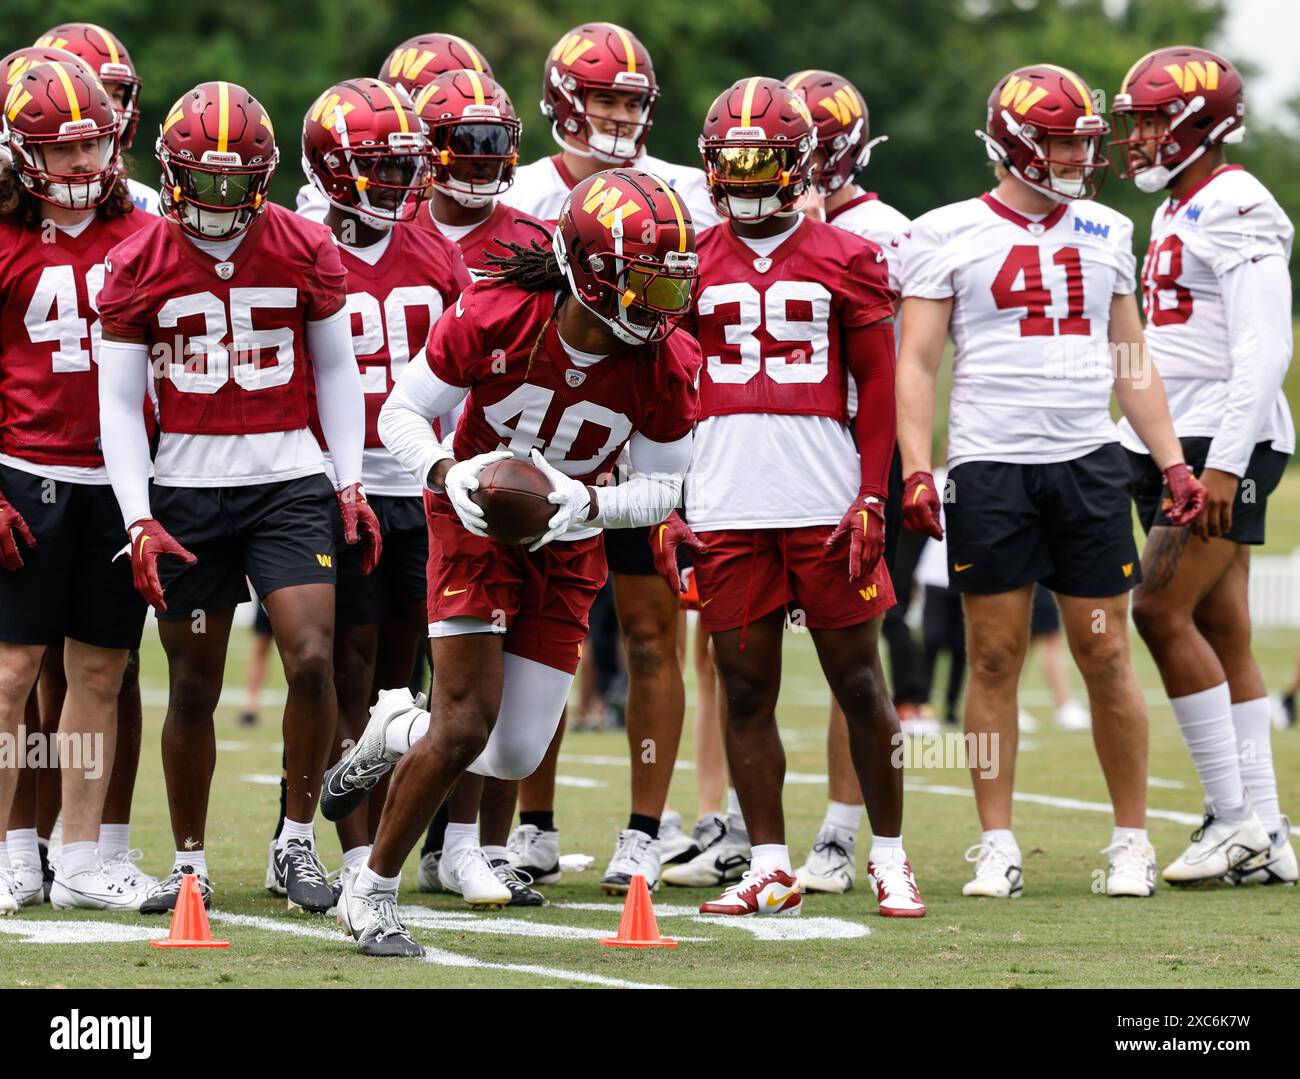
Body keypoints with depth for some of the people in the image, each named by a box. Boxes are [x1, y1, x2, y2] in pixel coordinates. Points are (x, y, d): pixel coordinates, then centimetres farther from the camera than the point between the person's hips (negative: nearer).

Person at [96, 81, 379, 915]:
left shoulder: (306, 252, 0)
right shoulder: (139, 267, -2)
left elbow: (337, 373, 10)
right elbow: (120, 404, 0)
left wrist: (351, 485, 3)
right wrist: (140, 522, -8)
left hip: (289, 483, 0)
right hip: (185, 491, 0)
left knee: (313, 660, -13)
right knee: (194, 688, 4)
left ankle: (299, 839, 2)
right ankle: (190, 863, 17)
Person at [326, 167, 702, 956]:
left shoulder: (665, 366, -17)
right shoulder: (494, 318, -24)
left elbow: (660, 488, -8)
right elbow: (403, 414, -12)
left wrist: (585, 503, -28)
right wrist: (449, 474, -32)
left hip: (568, 548, 4)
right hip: (475, 526, -3)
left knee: (517, 756, 1)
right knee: (468, 722, -15)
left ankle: (399, 731, 33)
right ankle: (373, 891, 1)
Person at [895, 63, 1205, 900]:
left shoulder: (1106, 234, 13)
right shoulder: (948, 236, 2)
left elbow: (1132, 361, 18)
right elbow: (916, 364, 1)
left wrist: (1173, 462, 11)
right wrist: (917, 471, -10)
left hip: (1089, 462, 2)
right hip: (990, 464, -2)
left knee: (1107, 657, 2)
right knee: (995, 658, 0)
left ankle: (1133, 839, 11)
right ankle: (998, 847, 6)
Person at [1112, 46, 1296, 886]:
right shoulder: (1175, 214, 17)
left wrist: (1224, 462, -24)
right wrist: (1156, 454, 19)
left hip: (1225, 444, -9)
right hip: (1176, 445, 9)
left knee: (1163, 611, -13)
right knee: (1220, 629, 6)